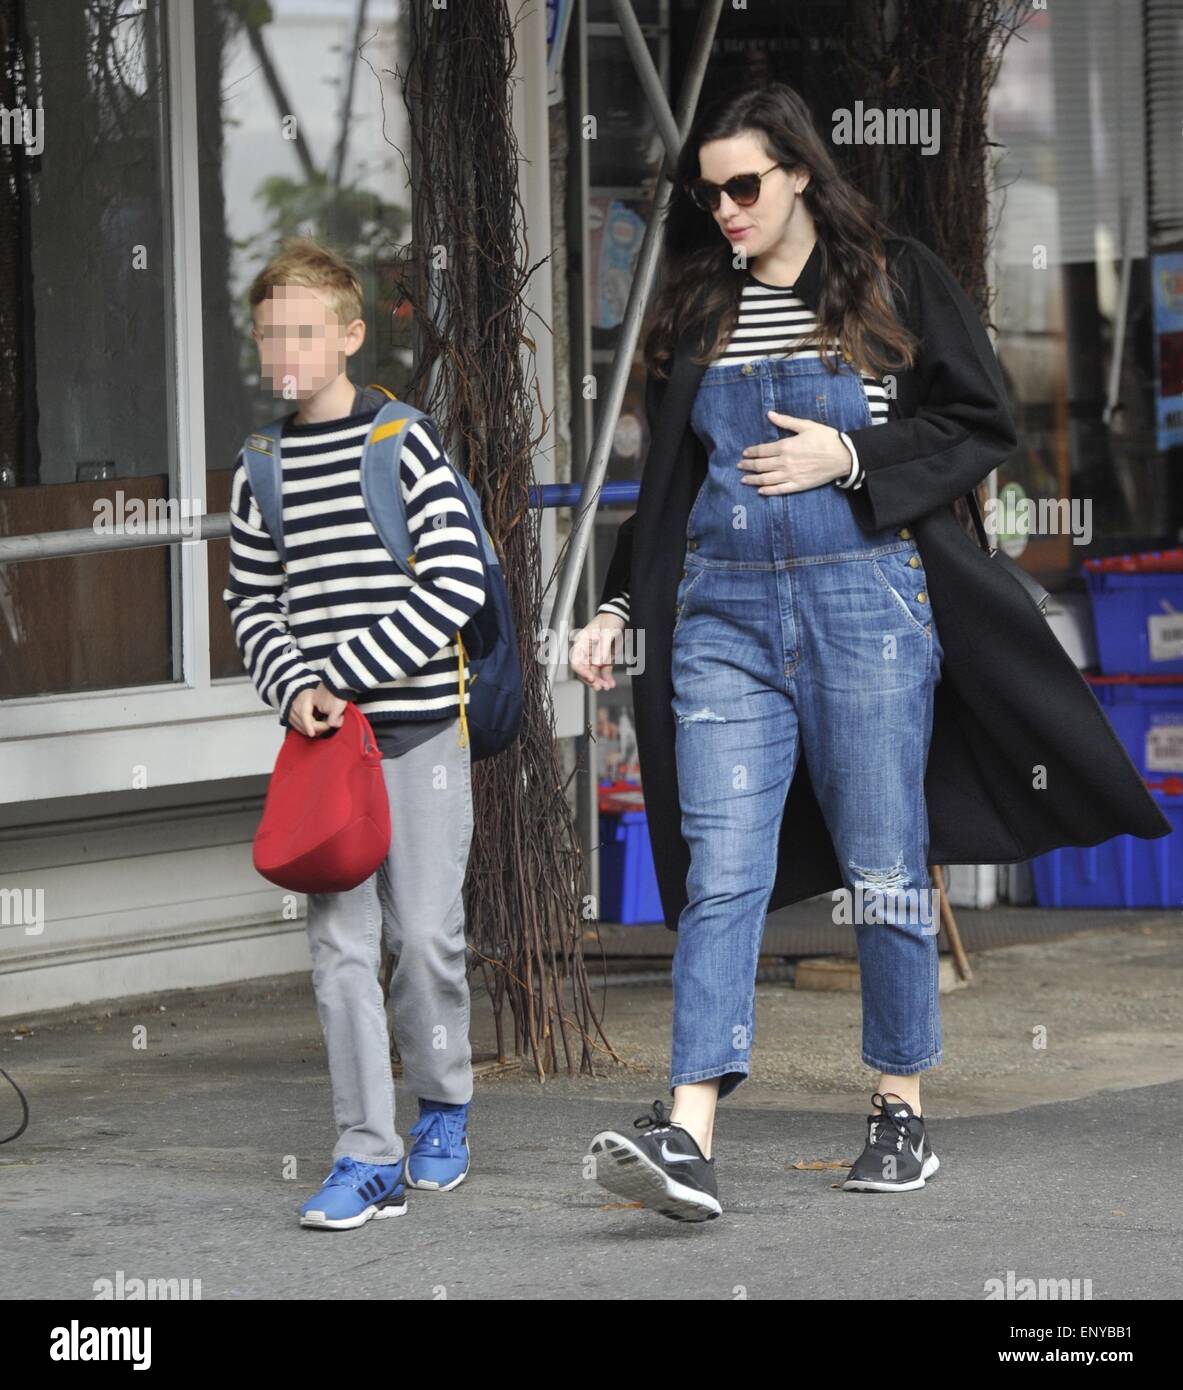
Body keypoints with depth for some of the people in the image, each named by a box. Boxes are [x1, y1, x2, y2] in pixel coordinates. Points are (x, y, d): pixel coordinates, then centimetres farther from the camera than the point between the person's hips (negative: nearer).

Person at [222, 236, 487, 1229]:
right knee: (340, 941, -3)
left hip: (423, 728, -3)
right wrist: (294, 687, -5)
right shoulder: (263, 469, 8)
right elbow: (253, 601, 15)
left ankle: (443, 1109, 24)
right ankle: (370, 1156, -1)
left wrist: (340, 670, -13)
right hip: (324, 736, 3)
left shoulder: (406, 444, -5)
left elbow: (459, 583, -11)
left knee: (426, 932, -1)